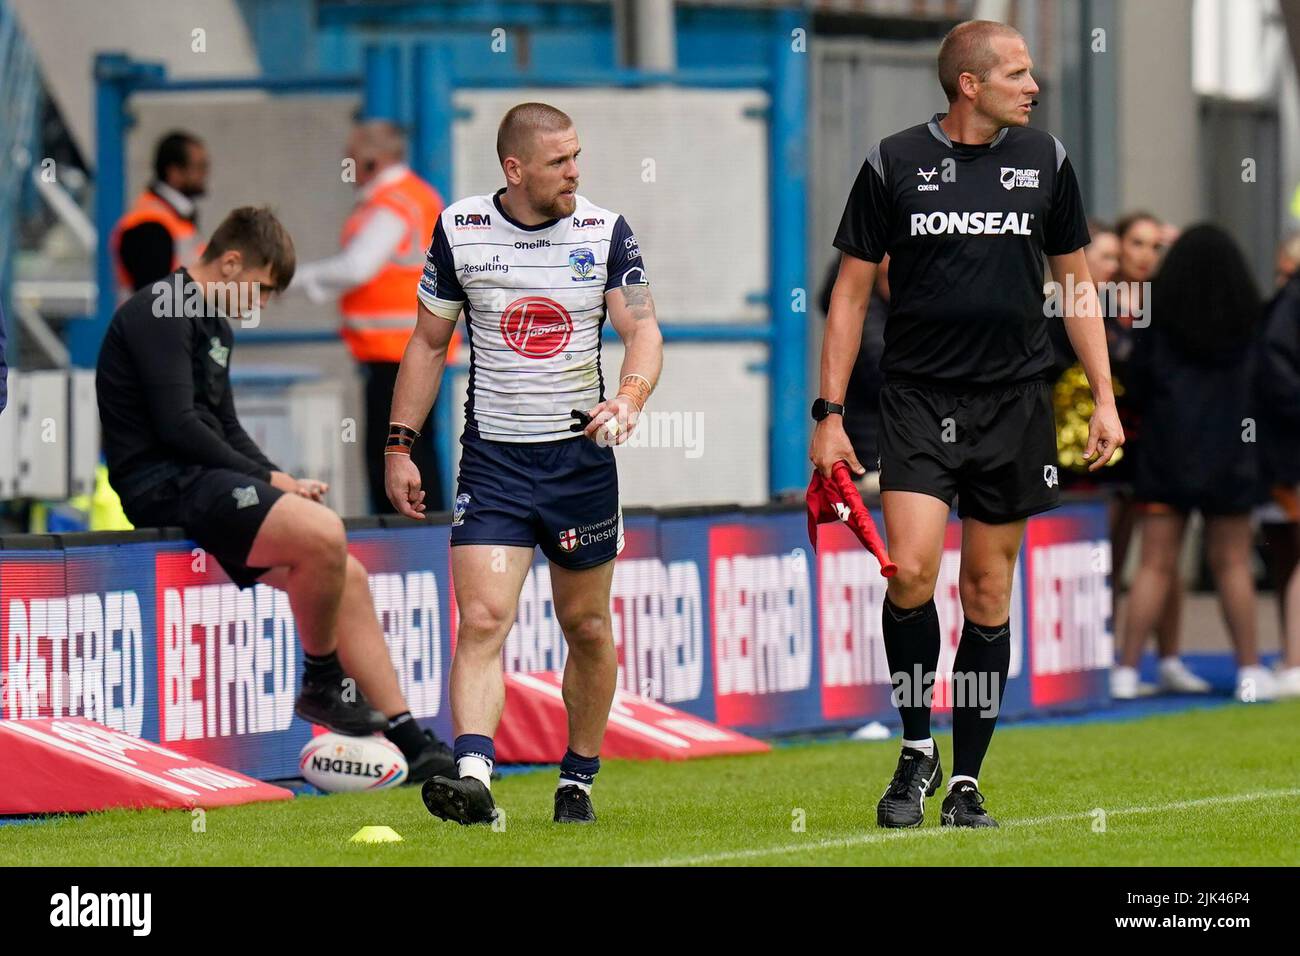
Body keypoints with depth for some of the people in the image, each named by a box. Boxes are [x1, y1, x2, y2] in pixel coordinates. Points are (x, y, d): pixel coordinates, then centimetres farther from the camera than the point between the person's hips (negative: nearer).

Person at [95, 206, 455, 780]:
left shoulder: (214, 326, 22)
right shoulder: (160, 315, -10)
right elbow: (177, 425, -18)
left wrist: (281, 480, 6)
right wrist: (268, 479, -11)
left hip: (206, 480, 10)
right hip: (165, 483, -10)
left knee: (347, 579, 2)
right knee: (323, 533, -28)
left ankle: (408, 740, 4)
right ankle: (321, 685, -8)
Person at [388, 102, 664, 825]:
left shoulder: (605, 231, -1)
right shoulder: (460, 232, -1)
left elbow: (644, 329, -7)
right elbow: (429, 344, 9)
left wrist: (630, 397, -29)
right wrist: (400, 446, 5)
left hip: (581, 454, 1)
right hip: (492, 459, -1)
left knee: (587, 628, 9)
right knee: (483, 620, -16)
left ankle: (579, 781, 25)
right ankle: (473, 778, -29)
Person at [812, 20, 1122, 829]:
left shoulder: (1045, 159, 6)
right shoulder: (895, 163, -1)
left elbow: (1078, 284, 14)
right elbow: (852, 292, 4)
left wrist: (1106, 399, 8)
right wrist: (829, 412, 0)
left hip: (1015, 399, 2)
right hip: (919, 398, -2)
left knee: (990, 593, 5)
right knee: (911, 572, -18)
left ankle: (967, 783, 13)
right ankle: (917, 751, 2)